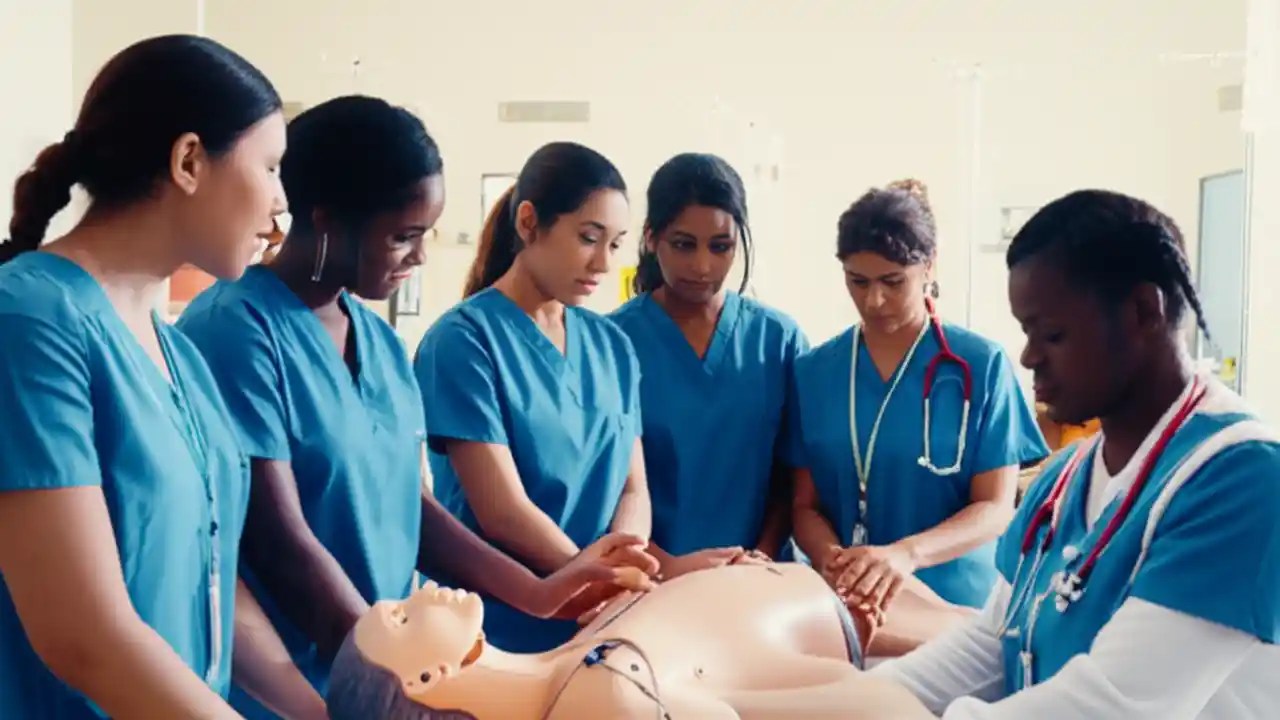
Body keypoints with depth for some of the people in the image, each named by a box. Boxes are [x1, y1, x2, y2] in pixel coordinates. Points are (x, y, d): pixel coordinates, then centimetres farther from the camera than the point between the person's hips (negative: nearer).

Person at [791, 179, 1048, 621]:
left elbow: (995, 509, -8)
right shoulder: (814, 371, 1)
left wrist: (905, 553, -25)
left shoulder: (981, 364, -6)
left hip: (955, 605, -2)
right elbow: (805, 505, 2)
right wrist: (833, 558, -19)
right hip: (844, 603, 2)